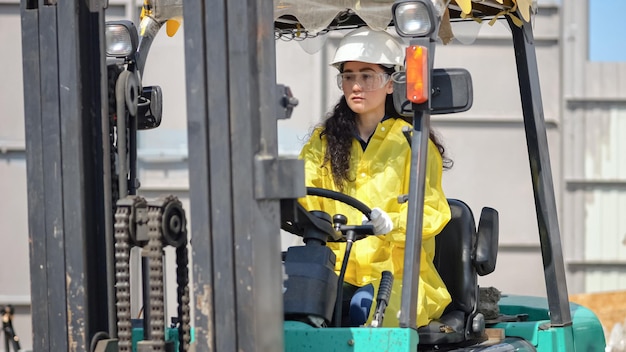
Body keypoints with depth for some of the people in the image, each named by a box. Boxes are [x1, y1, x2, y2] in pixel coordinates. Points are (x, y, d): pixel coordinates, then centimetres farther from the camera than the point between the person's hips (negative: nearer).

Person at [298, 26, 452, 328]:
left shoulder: (412, 142, 4)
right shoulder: (324, 142, 18)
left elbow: (431, 212, -6)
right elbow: (302, 194, 2)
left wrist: (391, 224, -27)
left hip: (398, 273, -3)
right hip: (338, 273, 3)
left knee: (364, 304, -34)